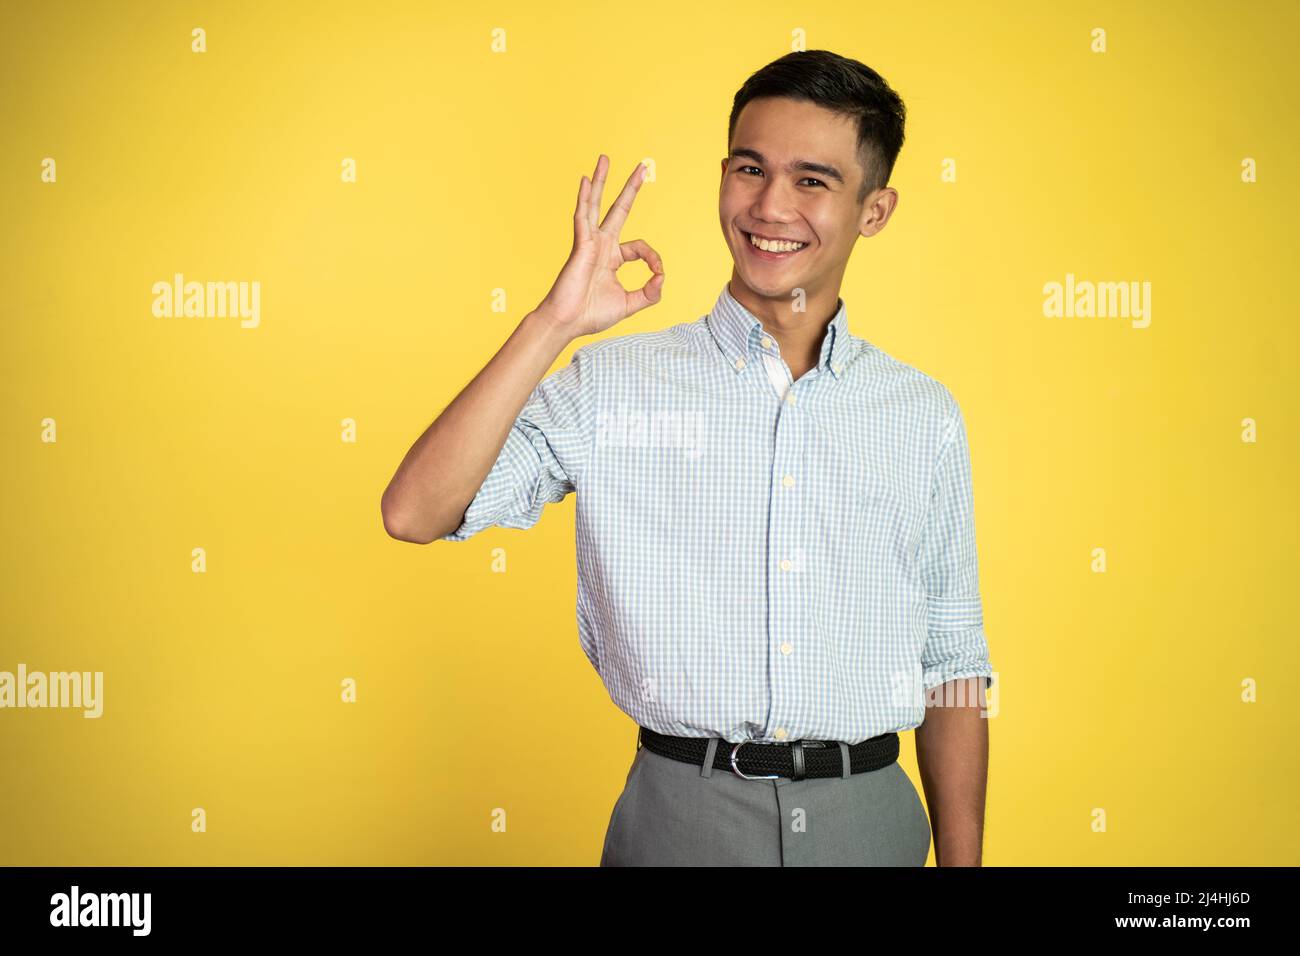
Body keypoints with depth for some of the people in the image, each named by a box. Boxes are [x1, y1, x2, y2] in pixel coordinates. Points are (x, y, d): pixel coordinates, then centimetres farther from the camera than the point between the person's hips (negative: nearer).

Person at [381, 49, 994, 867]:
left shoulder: (926, 419, 4)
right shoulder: (615, 384, -3)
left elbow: (952, 667, 8)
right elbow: (415, 514, -14)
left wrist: (963, 859, 6)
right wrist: (553, 323, -19)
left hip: (868, 819, 2)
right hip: (682, 815, -2)